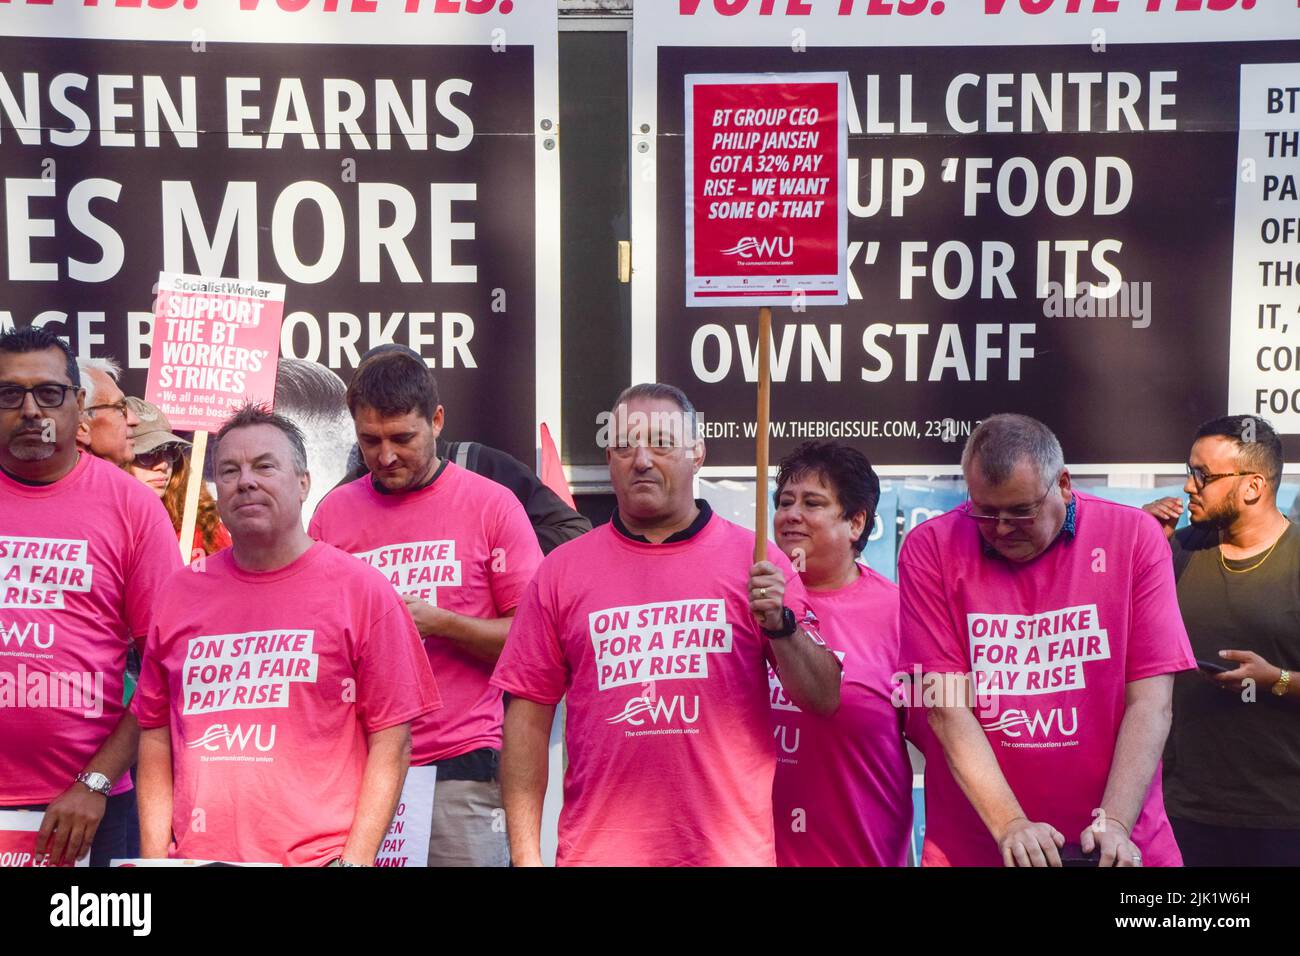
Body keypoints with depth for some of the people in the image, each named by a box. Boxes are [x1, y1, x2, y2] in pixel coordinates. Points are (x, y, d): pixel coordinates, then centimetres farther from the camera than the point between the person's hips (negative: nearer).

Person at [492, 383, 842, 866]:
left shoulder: (754, 560, 0)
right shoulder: (561, 571, 2)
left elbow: (824, 701, -1)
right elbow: (528, 713, 1)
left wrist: (779, 624, -18)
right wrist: (525, 854, -3)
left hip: (732, 847, 0)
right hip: (596, 847, 1)